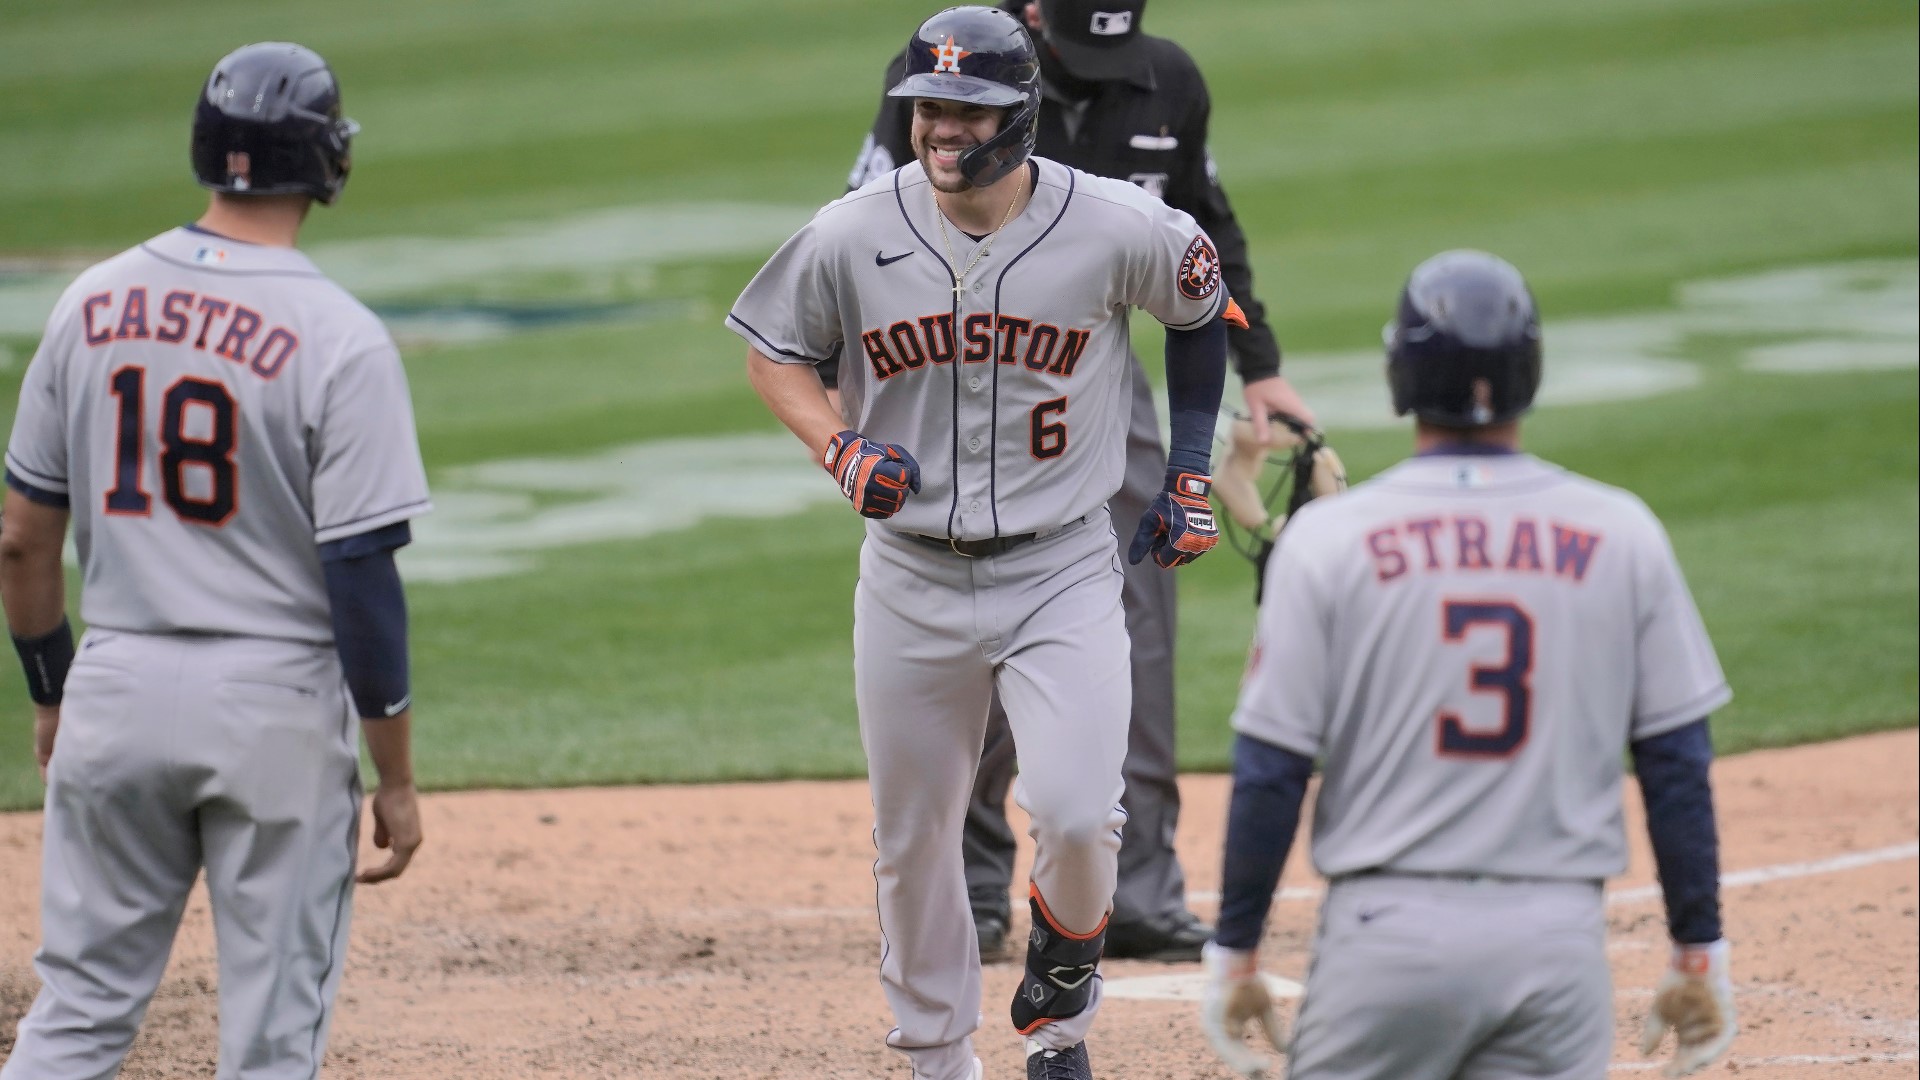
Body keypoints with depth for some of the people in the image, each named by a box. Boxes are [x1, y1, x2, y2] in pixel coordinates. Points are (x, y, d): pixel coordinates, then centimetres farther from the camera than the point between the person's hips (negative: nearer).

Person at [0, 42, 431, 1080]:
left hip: (116, 691, 4)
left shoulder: (93, 302, 2)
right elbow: (363, 577, -13)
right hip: (276, 709, -4)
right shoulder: (338, 339, -12)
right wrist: (396, 777, -5)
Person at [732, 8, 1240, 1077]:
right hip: (911, 578, 2)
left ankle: (1064, 988, 15)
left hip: (1063, 574, -2)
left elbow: (1207, 307, 9)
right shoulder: (852, 235, -9)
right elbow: (773, 348, 7)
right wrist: (842, 448, -11)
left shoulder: (1119, 228, -12)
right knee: (912, 839, 10)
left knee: (1078, 816, -18)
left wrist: (1192, 471, 8)